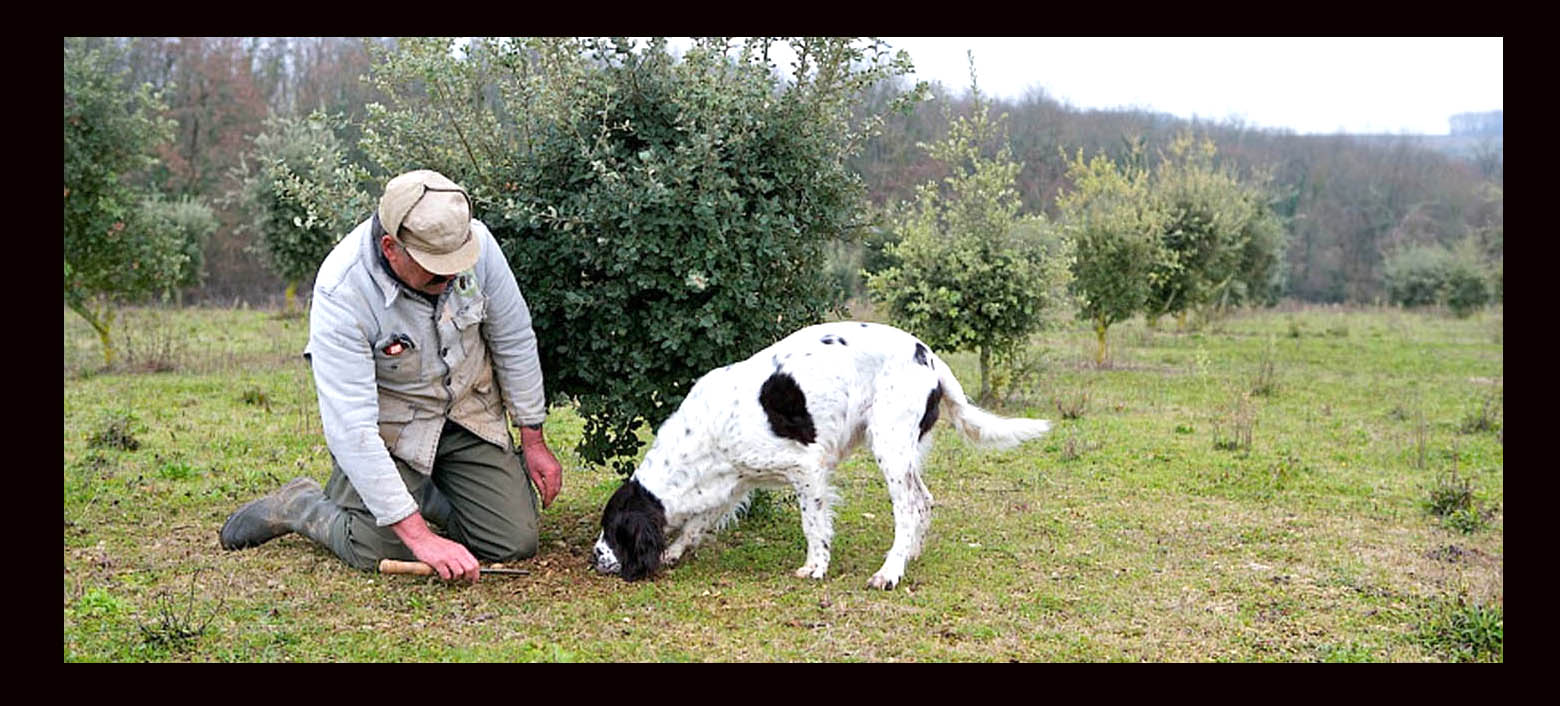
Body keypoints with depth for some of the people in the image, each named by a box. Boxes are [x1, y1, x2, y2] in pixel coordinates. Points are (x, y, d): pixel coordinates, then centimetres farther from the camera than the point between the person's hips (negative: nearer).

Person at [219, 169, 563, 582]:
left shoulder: (477, 242, -21)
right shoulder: (341, 292, -31)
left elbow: (515, 342, -4)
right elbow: (351, 428, -32)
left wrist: (533, 442, 1)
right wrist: (420, 536, -34)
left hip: (468, 410, 4)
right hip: (388, 421, -3)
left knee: (514, 544, -4)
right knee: (380, 551, -15)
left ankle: (426, 490, 25)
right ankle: (299, 505, 16)